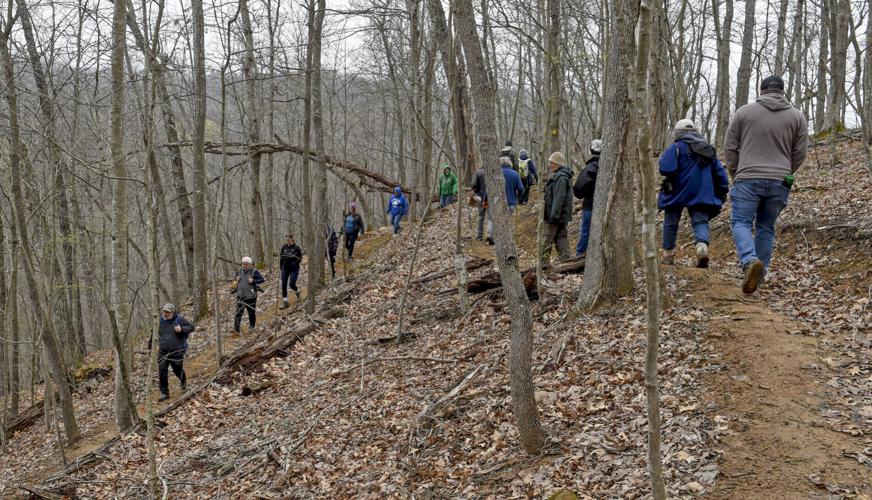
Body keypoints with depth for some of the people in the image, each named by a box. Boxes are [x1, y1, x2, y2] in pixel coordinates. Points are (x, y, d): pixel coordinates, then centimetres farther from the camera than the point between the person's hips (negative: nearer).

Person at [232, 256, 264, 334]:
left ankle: (251, 327, 26)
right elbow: (236, 277, 27)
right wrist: (237, 279, 4)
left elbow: (262, 279, -6)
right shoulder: (239, 271, 7)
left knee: (252, 313, 9)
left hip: (251, 296, -3)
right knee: (238, 312, -5)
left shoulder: (254, 272, -7)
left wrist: (253, 281, -19)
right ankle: (236, 328, -8)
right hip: (240, 296, 3)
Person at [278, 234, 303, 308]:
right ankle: (285, 302, 6)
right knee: (283, 285, -1)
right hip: (285, 268, 4)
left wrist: (294, 263, -18)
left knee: (292, 284, -9)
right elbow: (281, 257, 12)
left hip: (294, 269, -4)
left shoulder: (296, 248, -8)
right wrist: (281, 267, 7)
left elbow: (300, 258, -3)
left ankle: (297, 292, 28)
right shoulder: (284, 247, 2)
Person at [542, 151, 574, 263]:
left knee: (548, 239, -3)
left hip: (556, 215, -10)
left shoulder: (561, 178, -18)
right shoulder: (561, 176, 15)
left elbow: (559, 198, -23)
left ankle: (543, 262, 1)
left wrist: (553, 215, -24)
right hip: (563, 216, 10)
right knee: (562, 237, 10)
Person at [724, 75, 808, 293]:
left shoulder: (744, 111, 4)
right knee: (766, 227, 12)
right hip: (779, 182, 3)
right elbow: (800, 152, 7)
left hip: (748, 179, -2)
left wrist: (735, 173, 15)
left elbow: (730, 147, 4)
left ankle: (750, 261, -24)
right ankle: (759, 275, 12)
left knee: (741, 222, 1)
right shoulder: (797, 116, 8)